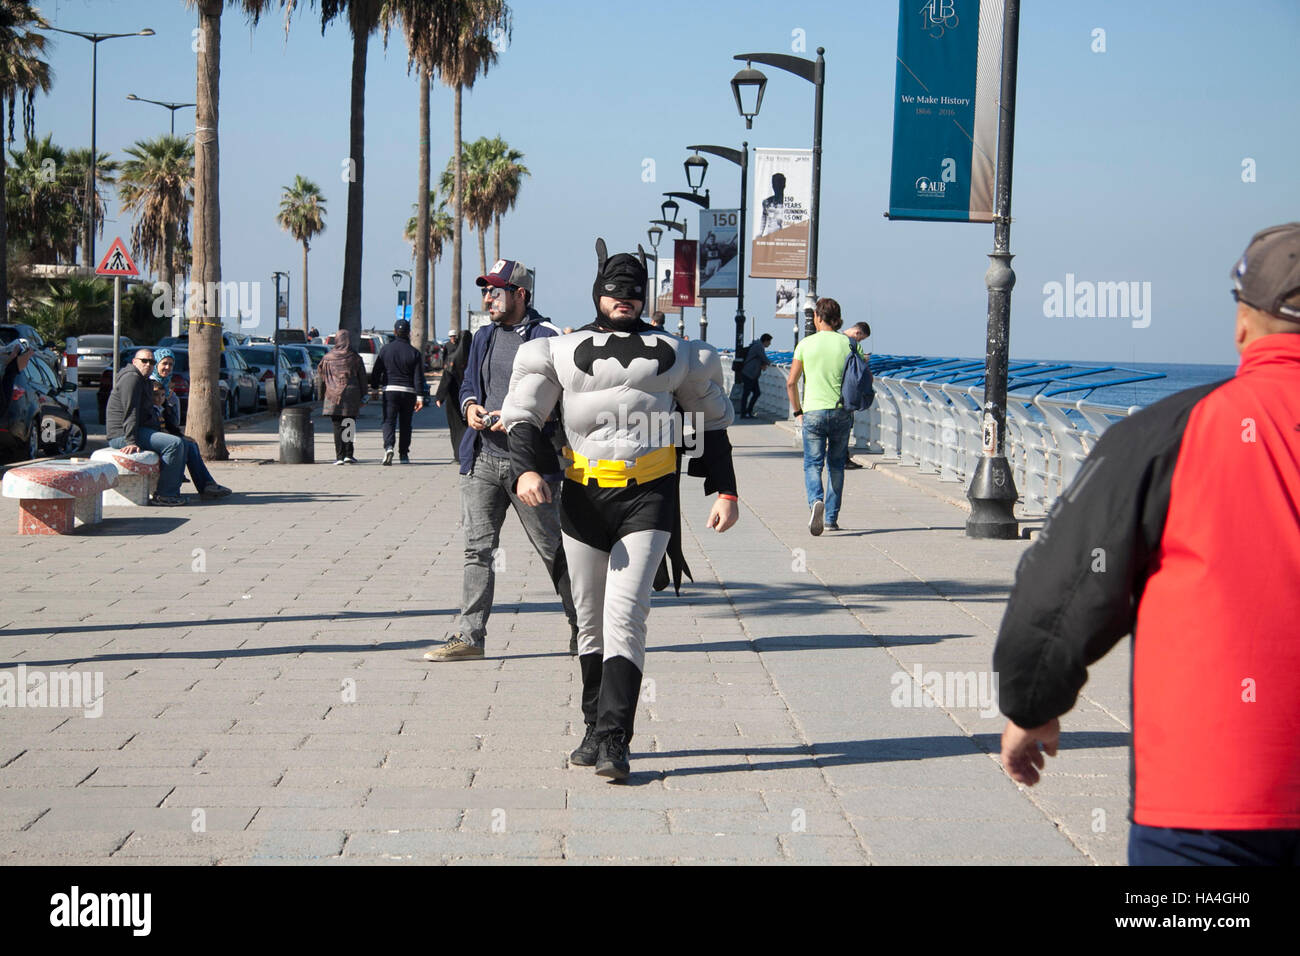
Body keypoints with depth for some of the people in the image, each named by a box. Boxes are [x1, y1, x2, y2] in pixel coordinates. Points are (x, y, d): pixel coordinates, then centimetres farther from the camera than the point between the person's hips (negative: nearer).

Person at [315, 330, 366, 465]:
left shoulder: (328, 357, 1)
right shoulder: (355, 358, 0)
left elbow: (320, 376, 4)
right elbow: (362, 379, 3)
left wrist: (321, 395, 13)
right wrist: (362, 397, 11)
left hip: (333, 396, 0)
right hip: (351, 395, 0)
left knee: (337, 427, 2)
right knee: (350, 426, 7)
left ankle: (339, 456, -2)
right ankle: (349, 454, 2)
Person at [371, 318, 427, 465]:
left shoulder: (385, 349, 1)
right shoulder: (414, 352, 0)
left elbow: (376, 372, 5)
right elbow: (418, 377, -3)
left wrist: (374, 387, 16)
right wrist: (420, 397, -3)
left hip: (390, 390, -1)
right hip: (408, 392, 1)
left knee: (389, 421, -1)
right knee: (405, 424, 11)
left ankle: (388, 446, -26)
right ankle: (404, 455, 15)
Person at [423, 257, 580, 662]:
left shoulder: (545, 339, -8)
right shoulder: (484, 337, 14)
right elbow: (468, 383, 24)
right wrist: (470, 406, 1)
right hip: (482, 459, 6)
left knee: (554, 549, 5)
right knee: (477, 548, 2)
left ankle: (582, 627, 21)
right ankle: (469, 636, 4)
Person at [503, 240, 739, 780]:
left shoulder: (672, 353, 11)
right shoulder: (563, 352, 9)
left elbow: (712, 421, 18)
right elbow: (523, 417, 5)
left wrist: (725, 493, 11)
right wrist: (526, 471, -15)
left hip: (649, 498, -2)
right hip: (583, 498, 2)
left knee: (624, 617, -13)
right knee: (591, 621, 9)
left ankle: (613, 741, -15)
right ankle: (594, 729, 22)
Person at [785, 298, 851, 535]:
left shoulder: (806, 344, -2)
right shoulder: (848, 343, 0)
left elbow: (791, 383, -2)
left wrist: (797, 410, 10)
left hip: (814, 411, -2)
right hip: (842, 412, 2)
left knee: (812, 464, 2)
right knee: (836, 465, 14)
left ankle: (816, 501, -26)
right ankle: (832, 517, 16)